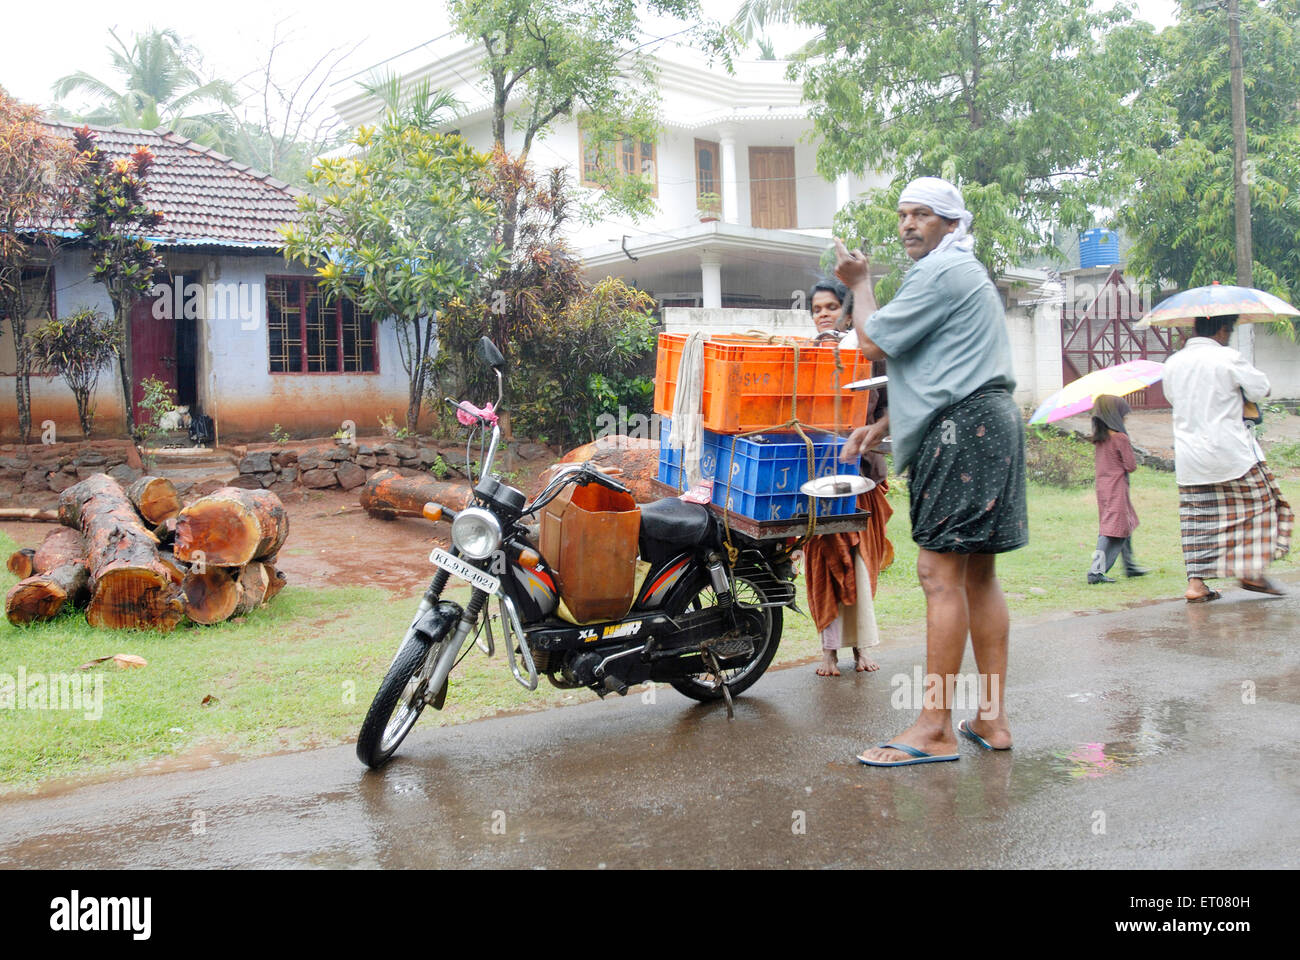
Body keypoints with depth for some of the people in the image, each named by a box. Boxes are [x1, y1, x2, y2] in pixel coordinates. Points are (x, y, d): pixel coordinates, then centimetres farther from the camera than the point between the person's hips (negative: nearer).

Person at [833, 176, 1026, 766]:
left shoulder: (939, 273, -9)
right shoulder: (967, 273, 27)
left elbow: (873, 342, -10)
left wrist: (859, 284, 7)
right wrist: (882, 426, 25)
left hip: (963, 430, -11)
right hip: (988, 424, 11)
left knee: (941, 574, -12)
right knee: (977, 575, 10)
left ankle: (934, 729, -10)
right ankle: (992, 719, 13)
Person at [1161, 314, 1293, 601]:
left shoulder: (1173, 362, 5)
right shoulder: (1228, 358, -11)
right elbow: (1260, 389, -4)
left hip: (1188, 457, 5)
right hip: (1230, 453, -5)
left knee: (1198, 518, 8)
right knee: (1261, 501, 12)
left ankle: (1196, 583, 2)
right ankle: (1252, 571, 10)